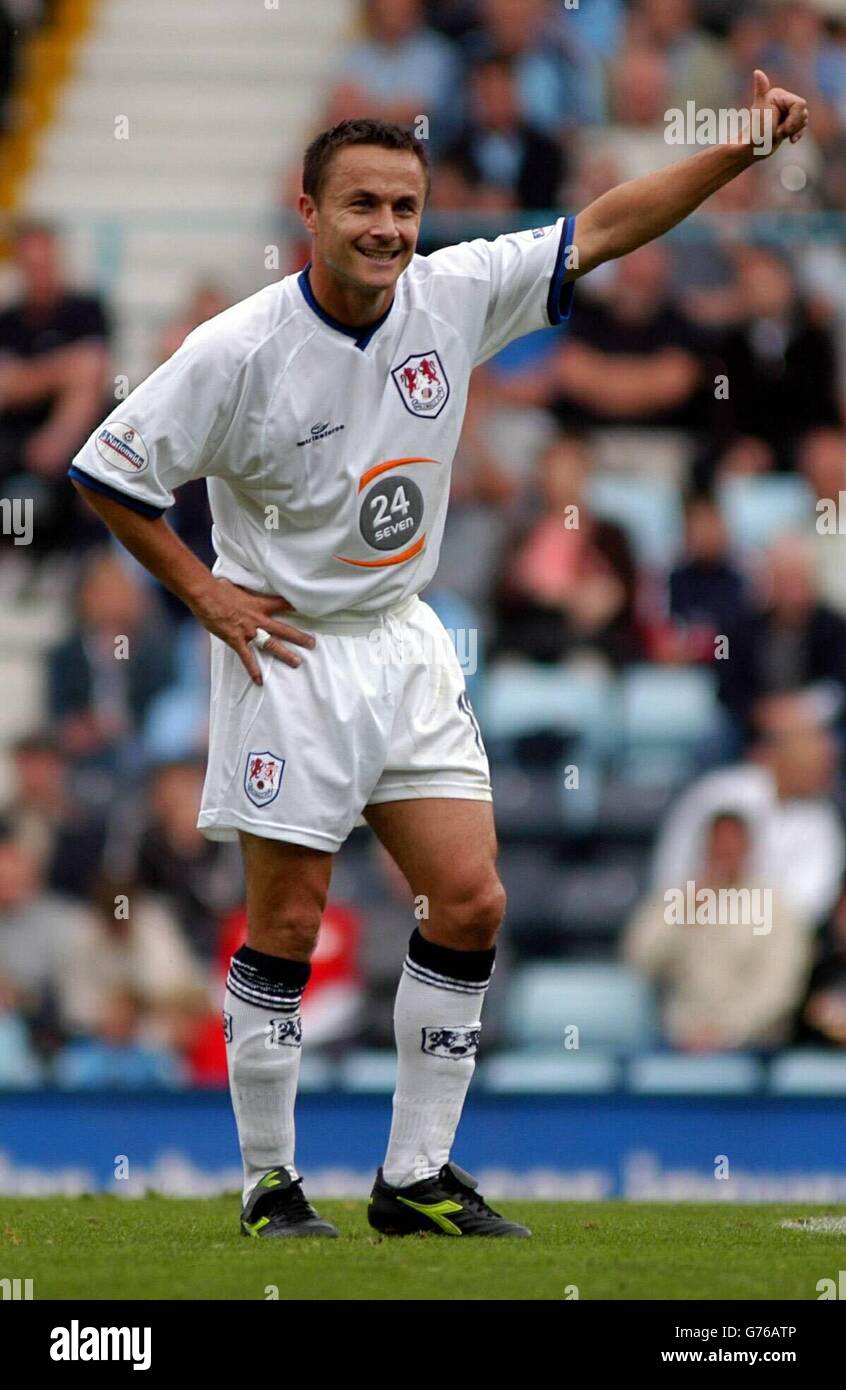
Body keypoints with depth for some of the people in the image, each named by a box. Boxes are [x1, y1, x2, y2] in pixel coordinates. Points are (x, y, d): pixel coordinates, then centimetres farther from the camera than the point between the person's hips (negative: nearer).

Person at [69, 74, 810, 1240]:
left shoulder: (453, 295, -4)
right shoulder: (240, 350, -17)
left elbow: (601, 228, 1)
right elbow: (106, 471, -9)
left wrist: (744, 146, -7)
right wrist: (204, 594, -9)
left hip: (406, 648, 5)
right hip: (291, 655, -5)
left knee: (470, 903, -1)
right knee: (287, 925, -2)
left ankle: (416, 1176, 9)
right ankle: (269, 1183, 11)